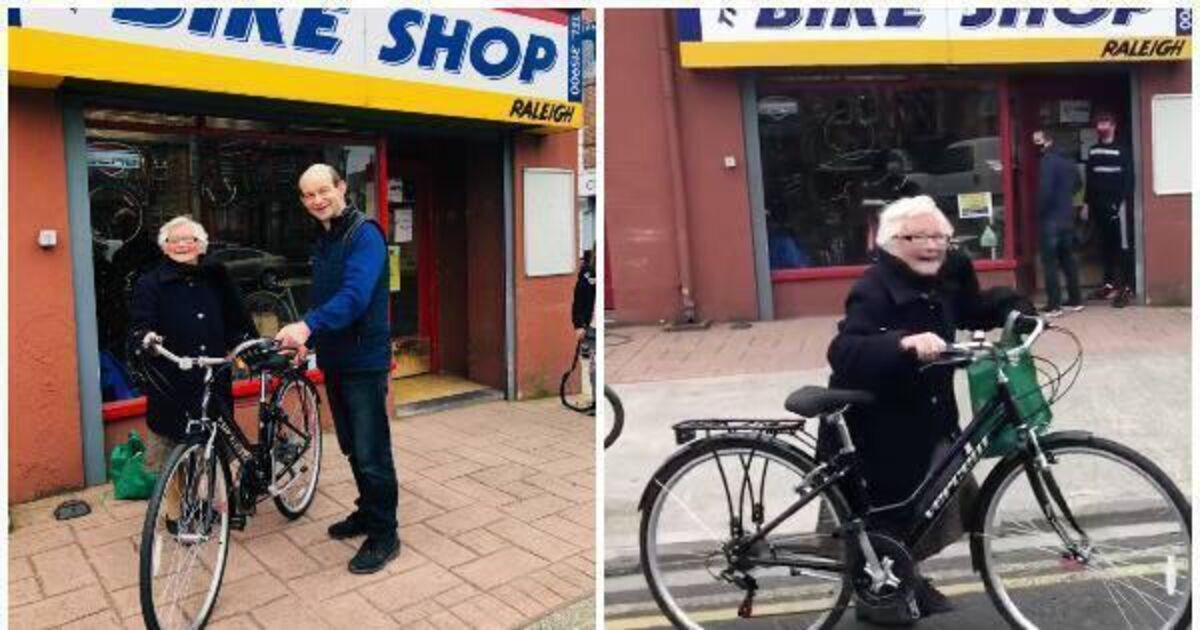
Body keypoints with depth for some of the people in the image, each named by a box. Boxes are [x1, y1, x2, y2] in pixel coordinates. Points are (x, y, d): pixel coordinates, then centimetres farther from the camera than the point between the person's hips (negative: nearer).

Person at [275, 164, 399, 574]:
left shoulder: (364, 234, -15)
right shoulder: (324, 241, 14)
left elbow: (355, 294, -28)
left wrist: (308, 325, -38)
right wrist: (308, 340, 12)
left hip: (364, 359, -9)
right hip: (334, 358, 9)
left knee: (371, 452, -4)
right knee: (352, 447, 18)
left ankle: (384, 535, 8)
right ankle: (367, 512, 33)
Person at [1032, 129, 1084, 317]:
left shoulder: (1048, 161, -13)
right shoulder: (1067, 161, 12)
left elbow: (1045, 191, -20)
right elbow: (1077, 184, 22)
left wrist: (1040, 213, -9)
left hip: (1051, 218, -8)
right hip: (1067, 217, 8)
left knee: (1050, 262, -4)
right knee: (1068, 259, 15)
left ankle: (1053, 305, -5)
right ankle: (1075, 300, 20)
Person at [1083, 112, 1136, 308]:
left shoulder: (1122, 150, -4)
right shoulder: (1093, 151, 12)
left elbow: (1128, 178, -9)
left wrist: (1121, 202, -17)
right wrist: (1087, 202, 12)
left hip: (1118, 203, -6)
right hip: (1099, 205, 6)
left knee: (1123, 245, -4)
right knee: (1106, 244, 11)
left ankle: (1126, 288, -4)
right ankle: (1109, 284, 19)